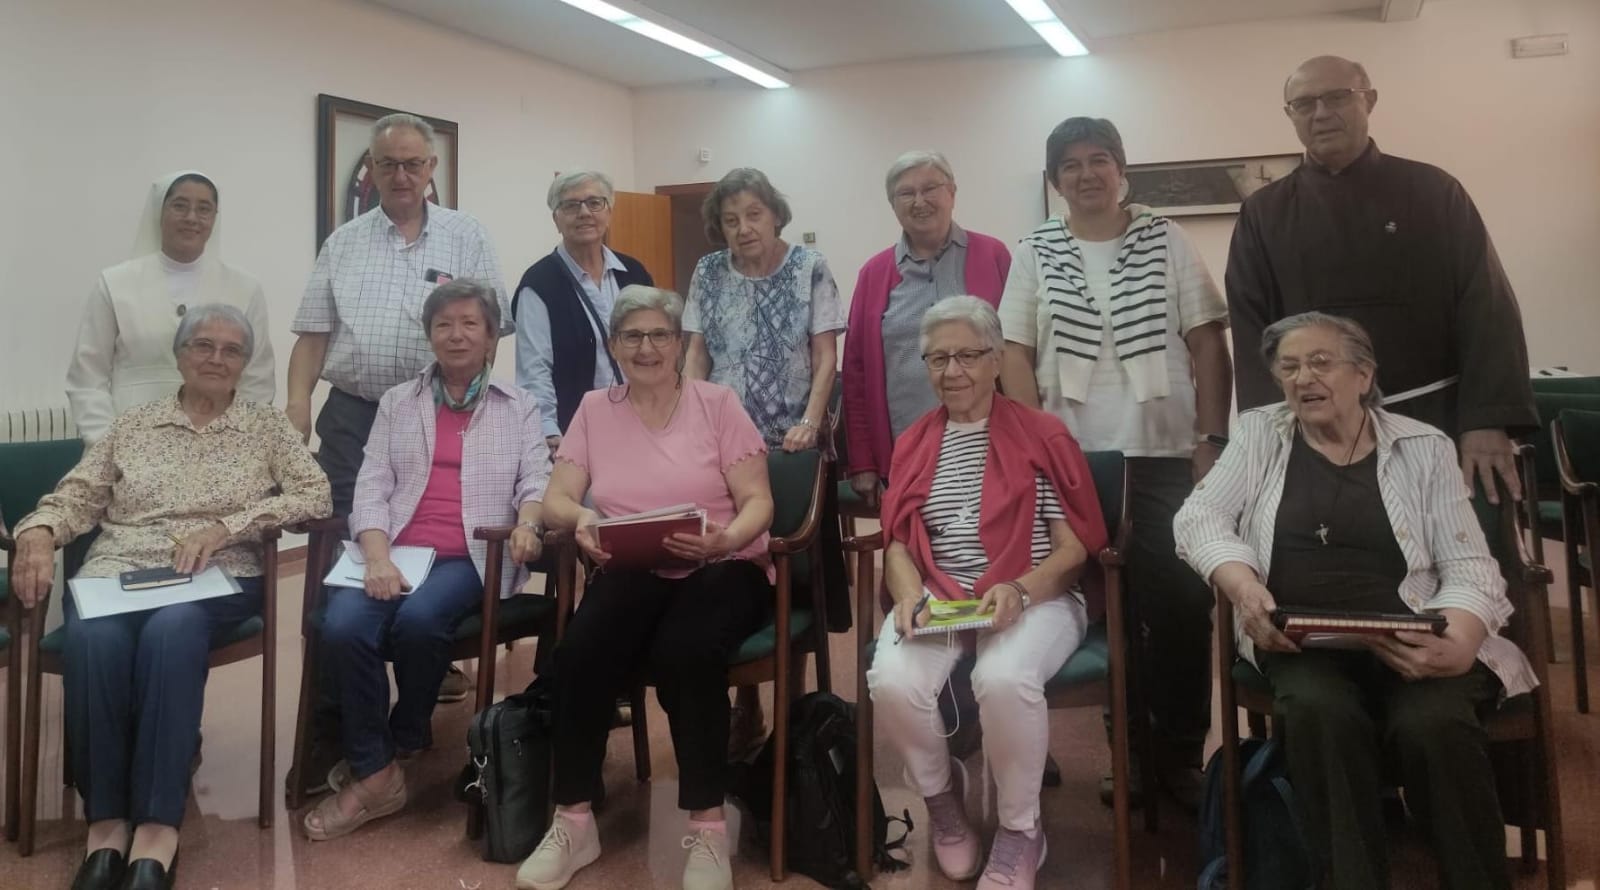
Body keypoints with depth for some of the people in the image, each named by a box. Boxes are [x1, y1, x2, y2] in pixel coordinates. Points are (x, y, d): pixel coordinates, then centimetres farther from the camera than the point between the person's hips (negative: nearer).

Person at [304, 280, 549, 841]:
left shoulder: (518, 407, 14)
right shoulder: (398, 402, 19)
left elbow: (536, 480, 3)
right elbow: (372, 485, 8)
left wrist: (527, 522, -22)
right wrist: (377, 556, -11)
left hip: (471, 557, -2)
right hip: (396, 551, 2)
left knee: (418, 619, -32)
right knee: (342, 626, -28)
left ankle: (402, 740, -3)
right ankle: (375, 773, -15)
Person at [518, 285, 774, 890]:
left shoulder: (719, 404, 4)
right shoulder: (594, 410, 11)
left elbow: (758, 501, -2)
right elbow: (556, 501, 4)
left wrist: (724, 539, -24)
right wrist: (581, 519, -20)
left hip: (722, 569, -2)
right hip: (632, 573, 2)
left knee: (684, 652, -34)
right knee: (579, 653, -28)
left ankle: (708, 828, -18)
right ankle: (573, 822, -10)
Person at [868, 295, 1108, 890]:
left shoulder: (1043, 435, 3)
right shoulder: (913, 444, 15)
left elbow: (1076, 547, -2)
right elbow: (898, 545, 10)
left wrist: (1020, 592, -20)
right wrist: (912, 598, -11)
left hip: (1037, 598, -3)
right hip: (937, 597, 3)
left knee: (1003, 679, -36)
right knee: (892, 683, -28)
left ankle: (1020, 831, -5)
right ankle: (942, 795, 7)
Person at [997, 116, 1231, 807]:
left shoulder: (1166, 240, 6)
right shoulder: (1036, 253, 7)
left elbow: (1208, 343, 3)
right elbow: (1015, 355, 3)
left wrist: (1211, 440, -4)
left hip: (1165, 457, 0)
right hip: (1072, 463, 0)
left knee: (1182, 606, -1)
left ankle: (1179, 756, 14)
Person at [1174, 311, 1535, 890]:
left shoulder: (1425, 447, 10)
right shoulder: (1260, 434, 14)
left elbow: (1471, 569, 4)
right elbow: (1199, 516, 4)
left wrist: (1454, 644, -18)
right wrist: (1242, 586, -17)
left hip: (1411, 643, 0)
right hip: (1301, 642, 0)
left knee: (1433, 724, -31)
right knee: (1319, 711, -33)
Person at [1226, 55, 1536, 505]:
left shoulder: (1434, 192, 4)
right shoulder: (1263, 214, 6)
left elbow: (1487, 310, -2)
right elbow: (1250, 329, 0)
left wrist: (1488, 420, -14)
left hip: (1437, 421, 0)